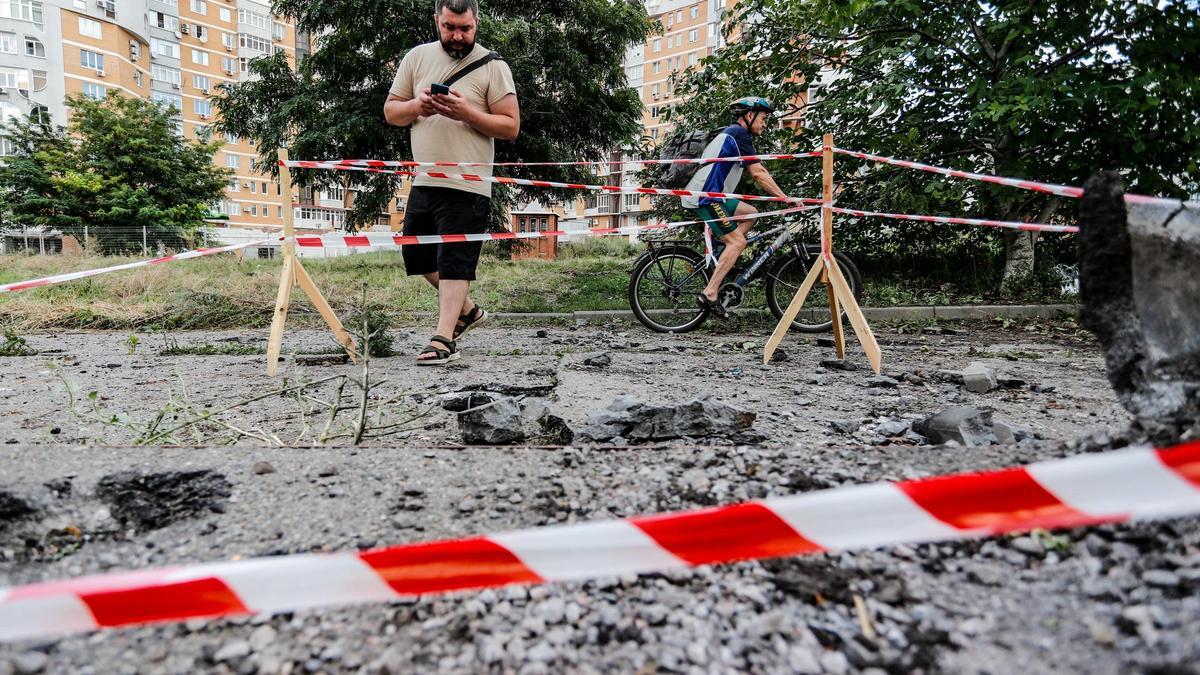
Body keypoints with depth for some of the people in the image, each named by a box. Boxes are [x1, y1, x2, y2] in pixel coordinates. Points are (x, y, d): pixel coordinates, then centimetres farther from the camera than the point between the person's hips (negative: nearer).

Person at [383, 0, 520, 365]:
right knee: (418, 256, 15)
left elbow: (511, 127, -6)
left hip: (466, 187, -6)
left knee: (454, 262, -7)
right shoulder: (417, 57, 9)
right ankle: (468, 309, 32)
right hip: (423, 181, 6)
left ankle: (443, 341, -3)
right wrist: (417, 106, -9)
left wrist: (468, 112, -19)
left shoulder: (492, 66, -3)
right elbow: (391, 112, 12)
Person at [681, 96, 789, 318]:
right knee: (738, 241, -11)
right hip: (705, 197, -10)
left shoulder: (731, 133, 23)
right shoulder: (739, 134, -8)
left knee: (751, 213, 17)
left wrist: (781, 195, 19)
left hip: (711, 194, 10)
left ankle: (721, 262, 10)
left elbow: (758, 172, 23)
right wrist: (785, 198, -10)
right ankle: (709, 294, -15)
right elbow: (758, 174, -14)